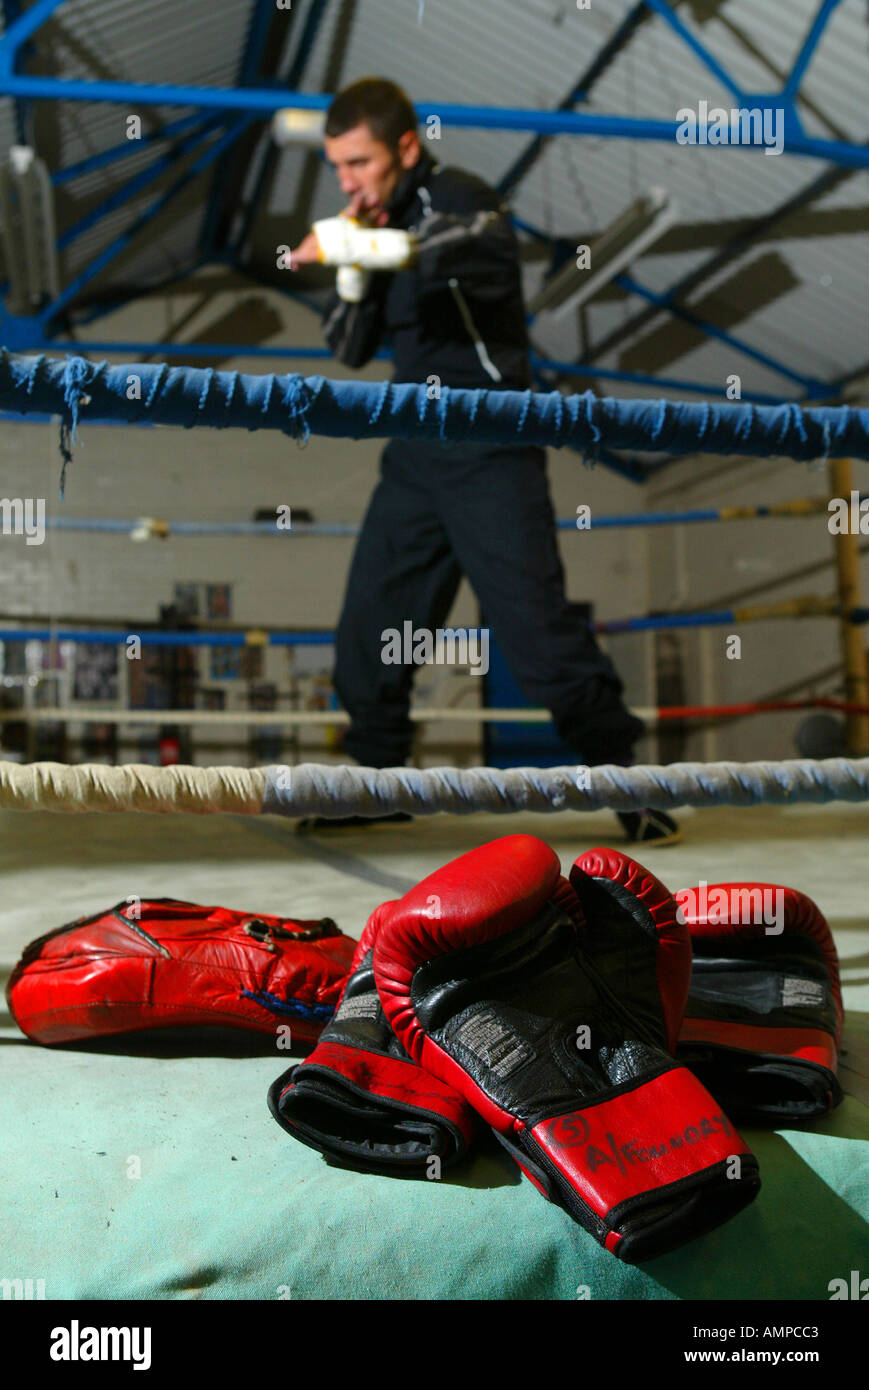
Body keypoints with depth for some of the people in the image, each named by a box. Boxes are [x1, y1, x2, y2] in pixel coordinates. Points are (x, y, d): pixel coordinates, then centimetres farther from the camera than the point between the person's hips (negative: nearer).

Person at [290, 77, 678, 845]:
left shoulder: (458, 197, -7)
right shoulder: (384, 223, 14)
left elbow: (483, 242, -32)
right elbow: (350, 349, 15)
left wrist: (355, 241, -30)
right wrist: (352, 267, 0)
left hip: (488, 451, -7)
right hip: (415, 455, 7)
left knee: (537, 624, -13)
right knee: (368, 630, 7)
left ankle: (624, 778, 1)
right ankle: (378, 774, 24)